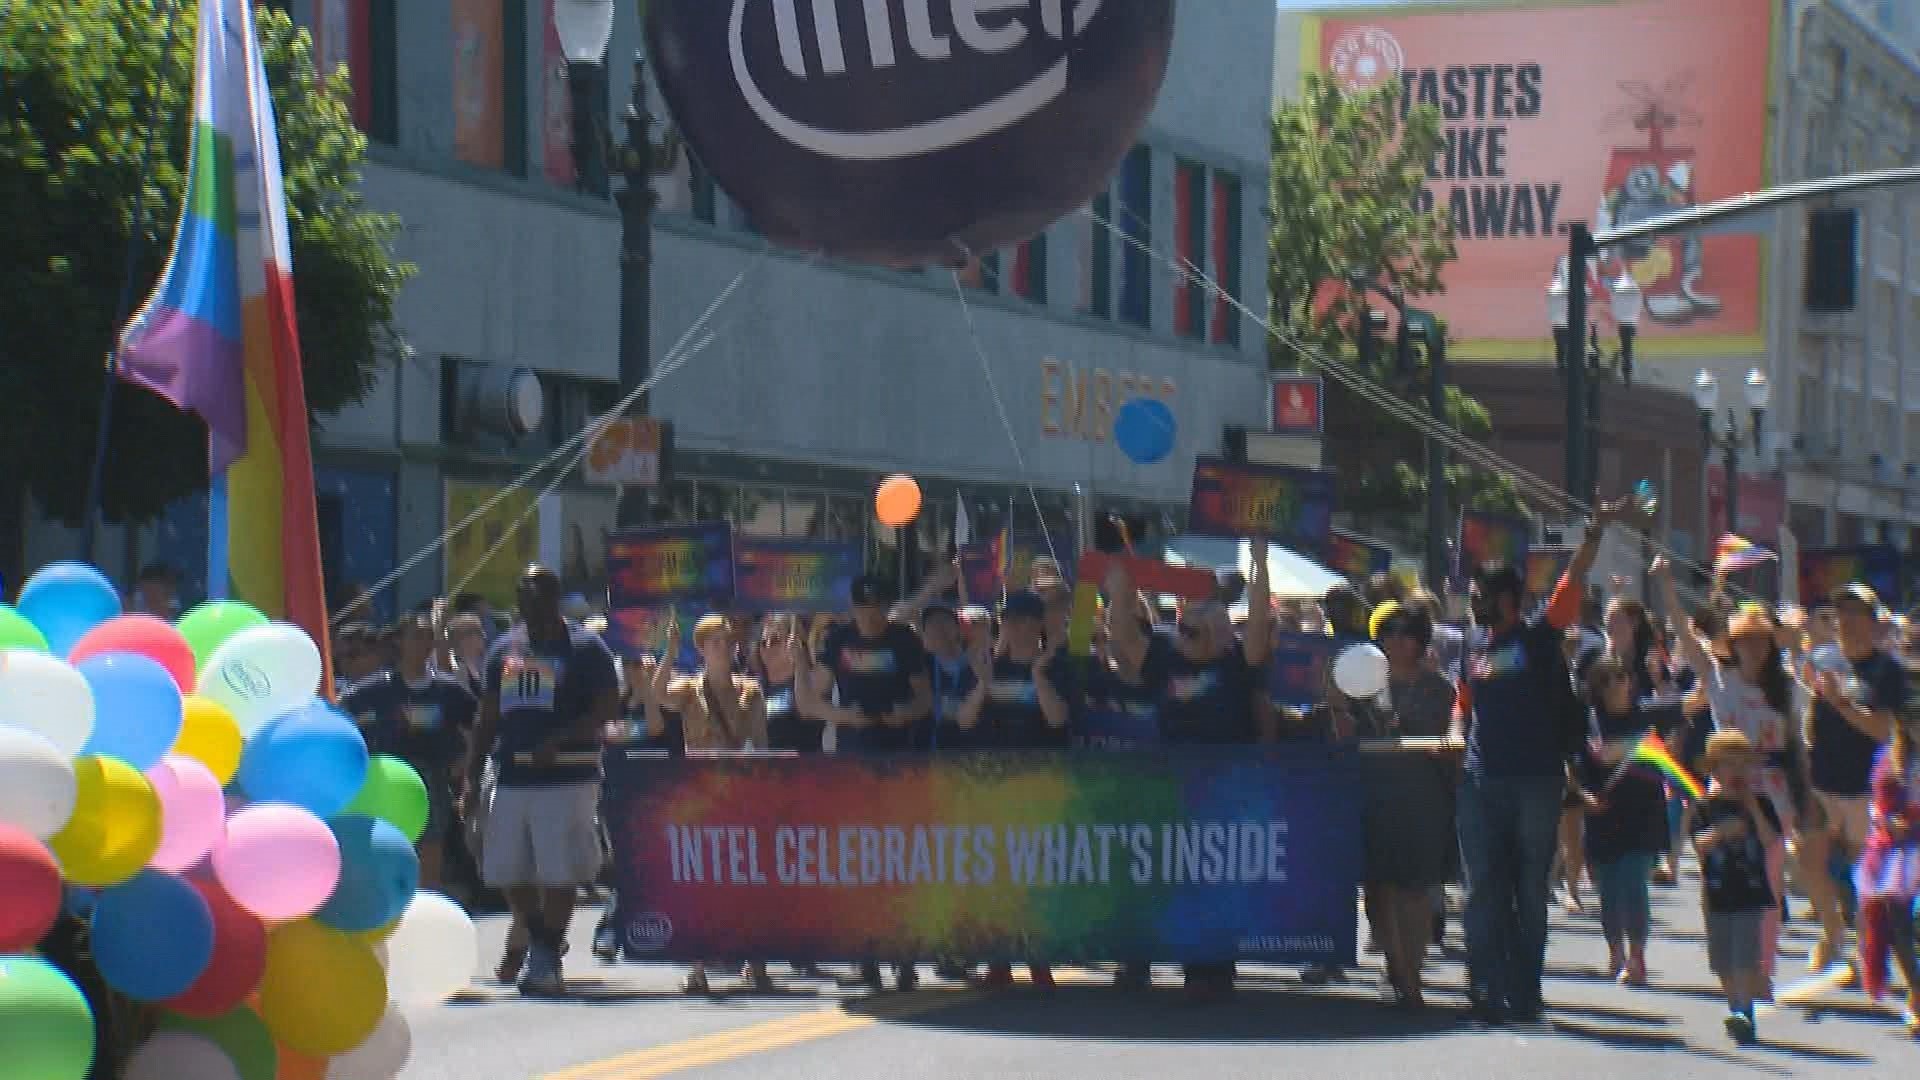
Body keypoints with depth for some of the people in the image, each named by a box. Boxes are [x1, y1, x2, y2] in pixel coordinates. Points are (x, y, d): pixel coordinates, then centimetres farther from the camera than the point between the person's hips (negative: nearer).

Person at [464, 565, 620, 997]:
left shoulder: (584, 648, -2)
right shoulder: (504, 649, 16)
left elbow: (609, 709, -10)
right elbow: (488, 718, 19)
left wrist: (557, 741, -21)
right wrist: (472, 775, 10)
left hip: (566, 777, -6)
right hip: (511, 778, 6)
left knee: (558, 873, -6)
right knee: (507, 872, 8)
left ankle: (545, 959, 3)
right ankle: (539, 941, 25)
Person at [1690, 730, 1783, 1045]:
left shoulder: (1760, 803, 2)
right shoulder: (1706, 807, 2)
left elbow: (1770, 840, -10)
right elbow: (1699, 844, -9)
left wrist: (1752, 807, -17)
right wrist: (1721, 833, -28)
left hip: (1752, 892, -2)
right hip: (1718, 893, 2)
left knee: (1745, 959, -12)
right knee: (1723, 962, 11)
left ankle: (1744, 1012, -13)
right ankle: (1736, 1009, 27)